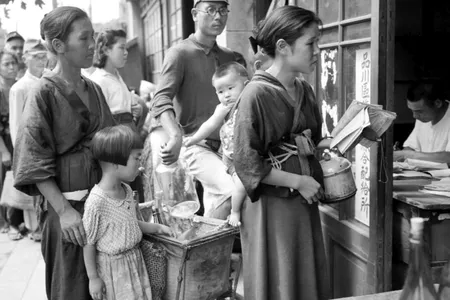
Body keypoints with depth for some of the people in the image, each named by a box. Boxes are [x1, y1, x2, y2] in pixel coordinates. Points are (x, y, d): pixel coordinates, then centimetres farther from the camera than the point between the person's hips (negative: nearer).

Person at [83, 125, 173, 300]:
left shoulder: (127, 190, -1)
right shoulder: (96, 201, -24)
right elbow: (88, 243, -16)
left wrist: (156, 228, 7)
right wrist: (93, 278, -11)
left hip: (134, 261, 7)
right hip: (112, 268, -7)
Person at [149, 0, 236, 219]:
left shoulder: (229, 58, 12)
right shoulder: (180, 53, -5)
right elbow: (161, 100, -19)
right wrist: (176, 136, -34)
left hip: (222, 144, 6)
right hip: (193, 143, -6)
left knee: (216, 196, 12)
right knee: (233, 189, -23)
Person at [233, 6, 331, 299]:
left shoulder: (305, 90, 5)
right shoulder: (257, 94, -16)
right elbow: (247, 163, -17)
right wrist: (298, 181, -15)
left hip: (304, 202, 7)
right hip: (272, 206, -7)